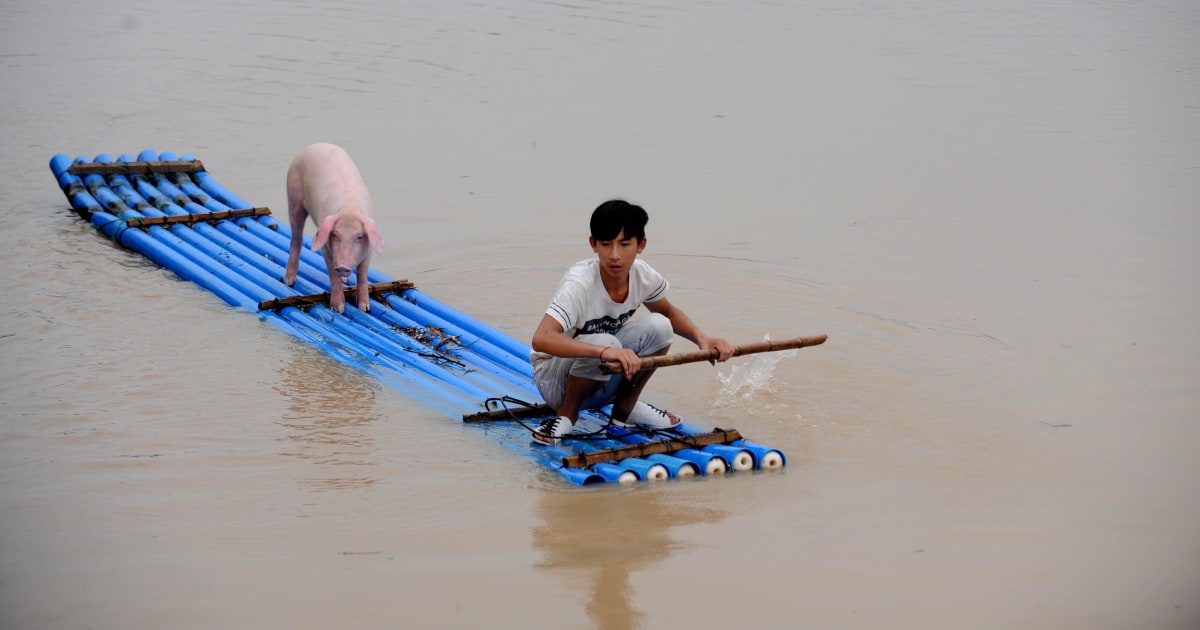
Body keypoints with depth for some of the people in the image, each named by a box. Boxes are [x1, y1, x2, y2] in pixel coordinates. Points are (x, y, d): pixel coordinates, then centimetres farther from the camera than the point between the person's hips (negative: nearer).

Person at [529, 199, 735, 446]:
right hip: (555, 379, -6)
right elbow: (541, 339, -43)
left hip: (604, 380, 6)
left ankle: (625, 407, 5)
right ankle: (567, 414, -9)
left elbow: (668, 312, 12)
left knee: (658, 326, -15)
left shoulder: (643, 275, -10)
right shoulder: (579, 283, -29)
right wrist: (605, 351, -54)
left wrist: (701, 338, -8)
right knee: (605, 341, -35)